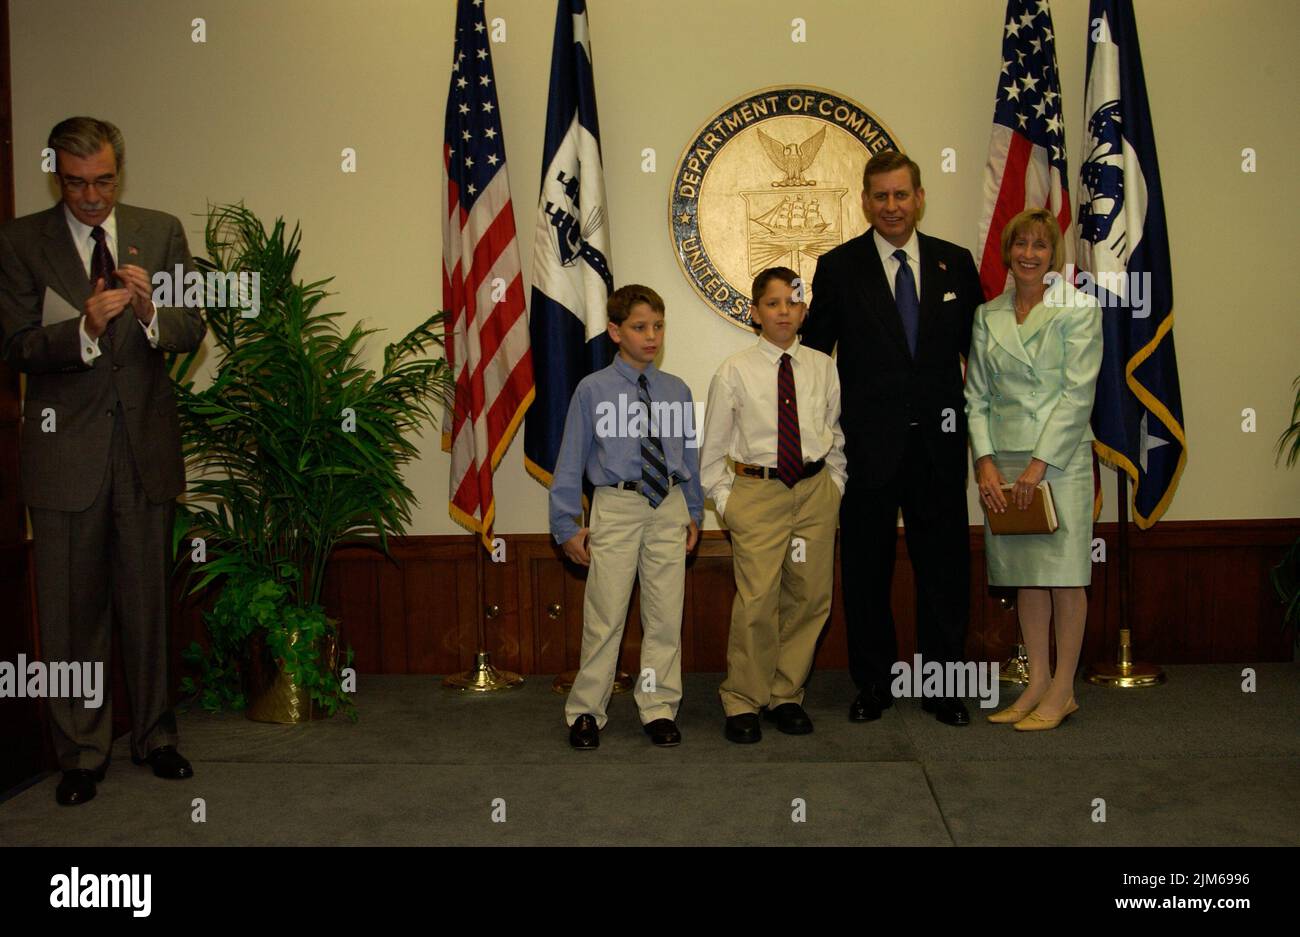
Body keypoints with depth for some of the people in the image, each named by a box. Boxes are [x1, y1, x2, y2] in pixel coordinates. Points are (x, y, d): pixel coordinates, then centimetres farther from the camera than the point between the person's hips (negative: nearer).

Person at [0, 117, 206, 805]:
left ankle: (154, 735, 27)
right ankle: (80, 753, 21)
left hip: (146, 444, 2)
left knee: (148, 601, 11)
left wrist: (149, 309, -21)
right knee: (72, 609, 6)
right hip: (65, 450, -1)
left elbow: (193, 331, 0)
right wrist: (85, 326, -24)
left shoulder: (161, 233, 5)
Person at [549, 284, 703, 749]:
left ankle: (659, 709, 23)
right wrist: (567, 525, -3)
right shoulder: (592, 390, -4)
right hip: (616, 508, -3)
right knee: (606, 617, 1)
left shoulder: (677, 391, 6)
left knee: (666, 617, 9)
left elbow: (689, 455, 14)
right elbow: (571, 460, -2)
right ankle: (586, 712, 16)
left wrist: (694, 513, 13)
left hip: (670, 508, 3)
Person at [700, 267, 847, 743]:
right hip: (758, 491, -3)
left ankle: (786, 696, 23)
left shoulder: (822, 367, 6)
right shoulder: (735, 371, -1)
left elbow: (836, 434, 15)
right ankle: (743, 703, 9)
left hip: (816, 491, 3)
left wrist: (834, 483, 7)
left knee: (809, 598, 8)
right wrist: (724, 499, -1)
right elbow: (712, 447, 4)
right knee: (757, 602, -8)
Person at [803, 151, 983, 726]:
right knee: (866, 568, 8)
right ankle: (872, 685, 23)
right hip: (869, 442, -2)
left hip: (939, 441, 2)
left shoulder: (956, 263, 7)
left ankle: (942, 686, 22)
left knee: (944, 565, 8)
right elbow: (813, 355, 2)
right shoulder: (838, 268, 0)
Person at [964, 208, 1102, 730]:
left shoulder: (1078, 309, -1)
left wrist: (1038, 464, -14)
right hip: (1004, 460, 4)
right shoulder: (987, 316, 11)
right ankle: (1037, 682, 19)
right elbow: (976, 396, 8)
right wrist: (985, 461, -4)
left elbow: (1078, 392, -8)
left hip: (1060, 457, -4)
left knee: (1063, 576, 1)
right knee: (1025, 575, 9)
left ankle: (1063, 690, 11)